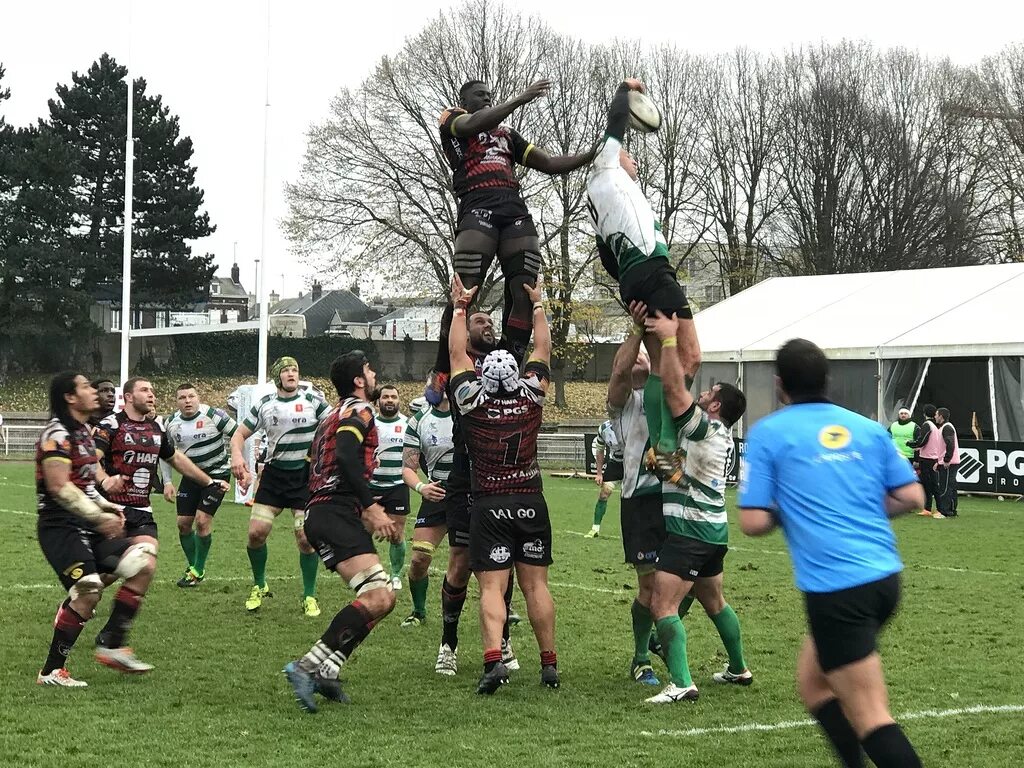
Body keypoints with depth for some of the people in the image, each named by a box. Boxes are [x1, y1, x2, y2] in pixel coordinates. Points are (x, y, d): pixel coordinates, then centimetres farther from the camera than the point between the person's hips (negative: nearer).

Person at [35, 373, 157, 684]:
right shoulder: (58, 434, -13)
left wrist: (106, 506, 12)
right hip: (61, 527, -10)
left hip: (88, 527, 10)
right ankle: (52, 671, -9)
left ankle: (112, 645, 3)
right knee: (88, 591, -20)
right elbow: (59, 487, -21)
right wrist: (99, 517, -19)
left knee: (143, 562, -1)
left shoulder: (84, 431, 18)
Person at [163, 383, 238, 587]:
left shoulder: (213, 415, -17)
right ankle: (191, 566, 23)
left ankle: (198, 571, 2)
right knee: (183, 523, 2)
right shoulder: (171, 423, -2)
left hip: (216, 473, -5)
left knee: (202, 520, -13)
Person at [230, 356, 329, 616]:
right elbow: (240, 433, 10)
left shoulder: (312, 402, -1)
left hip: (305, 476, -2)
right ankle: (259, 586, 18)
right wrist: (237, 455, -11)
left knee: (305, 538, -8)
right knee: (256, 532, -6)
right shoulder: (264, 404, 5)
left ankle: (309, 596, 8)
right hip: (273, 475, 2)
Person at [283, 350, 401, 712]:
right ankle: (310, 666, -26)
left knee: (382, 597, 8)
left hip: (321, 513, 10)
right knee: (377, 599, -21)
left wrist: (372, 515, 28)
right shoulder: (359, 410, -2)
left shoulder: (334, 415, 28)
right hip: (337, 515, -10)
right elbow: (346, 458, -20)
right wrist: (372, 507, -21)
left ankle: (324, 671, 2)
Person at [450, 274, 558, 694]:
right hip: (530, 502, 2)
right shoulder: (530, 398, -1)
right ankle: (549, 663, 8)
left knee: (492, 586, -6)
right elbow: (542, 349, 13)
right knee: (535, 584, 7)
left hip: (489, 505, -2)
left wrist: (460, 307, 17)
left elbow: (457, 353, 7)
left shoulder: (473, 401, -5)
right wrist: (537, 305, 23)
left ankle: (493, 658, -24)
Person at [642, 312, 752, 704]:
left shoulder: (706, 428, -13)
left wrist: (669, 337, -21)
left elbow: (674, 387, -22)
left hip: (690, 532, -10)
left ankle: (681, 683, -25)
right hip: (711, 529, 10)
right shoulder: (720, 434, 14)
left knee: (663, 605, -16)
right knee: (714, 603, 24)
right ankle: (739, 669, 36)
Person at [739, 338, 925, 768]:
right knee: (813, 681, 24)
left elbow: (753, 522, -7)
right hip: (884, 576, 6)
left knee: (871, 718, -4)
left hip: (835, 588, -6)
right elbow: (911, 497, 9)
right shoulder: (867, 428, 10)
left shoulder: (767, 433, -2)